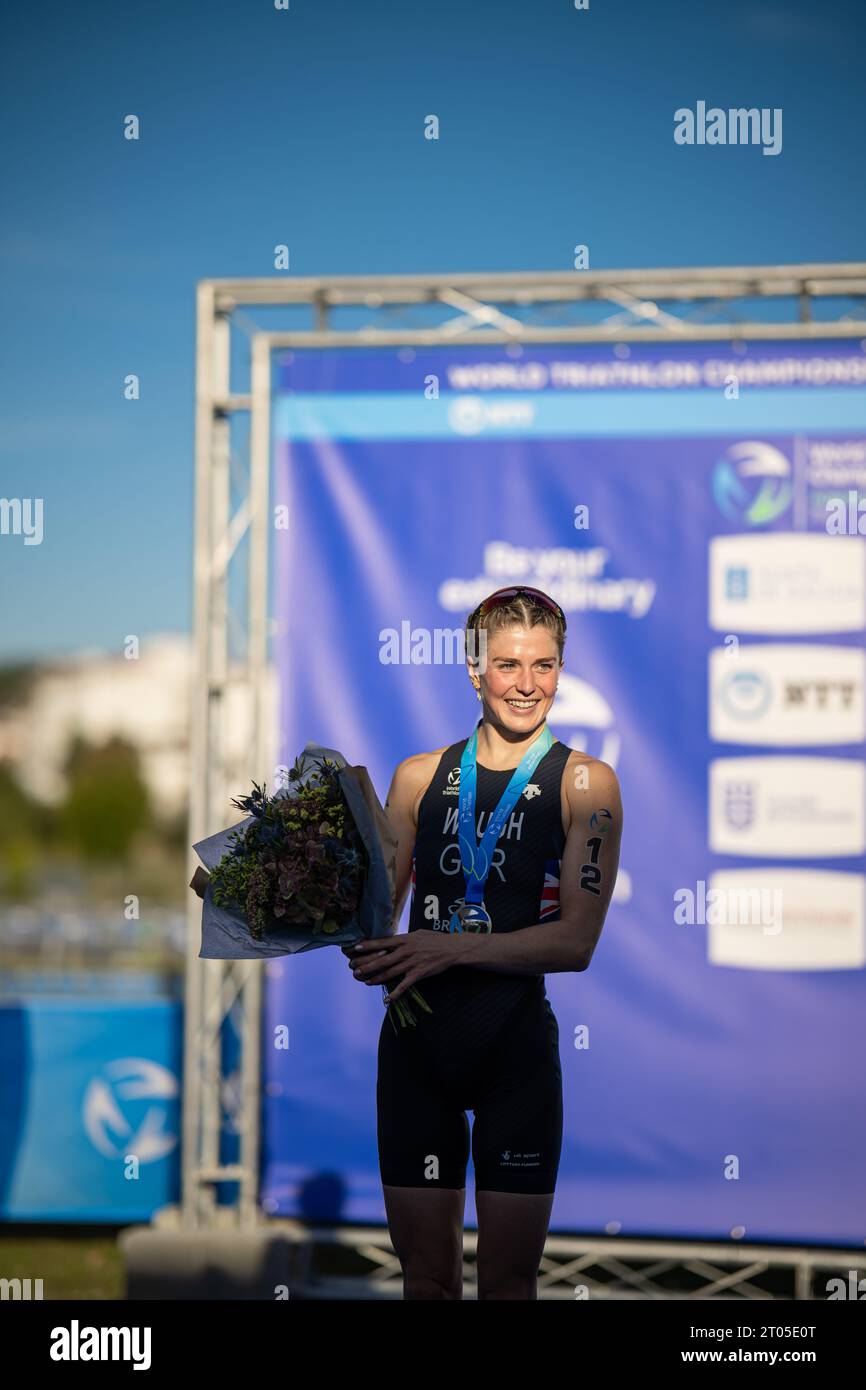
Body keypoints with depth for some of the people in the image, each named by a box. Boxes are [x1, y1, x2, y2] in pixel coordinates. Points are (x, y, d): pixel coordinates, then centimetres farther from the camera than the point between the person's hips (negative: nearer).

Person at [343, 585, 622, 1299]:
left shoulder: (585, 783, -1)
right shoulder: (420, 777, 9)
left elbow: (576, 940, -10)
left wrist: (453, 949, -19)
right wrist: (365, 951, -12)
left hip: (516, 1042, -2)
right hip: (416, 1040, 2)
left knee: (509, 1281, 4)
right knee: (426, 1278, 8)